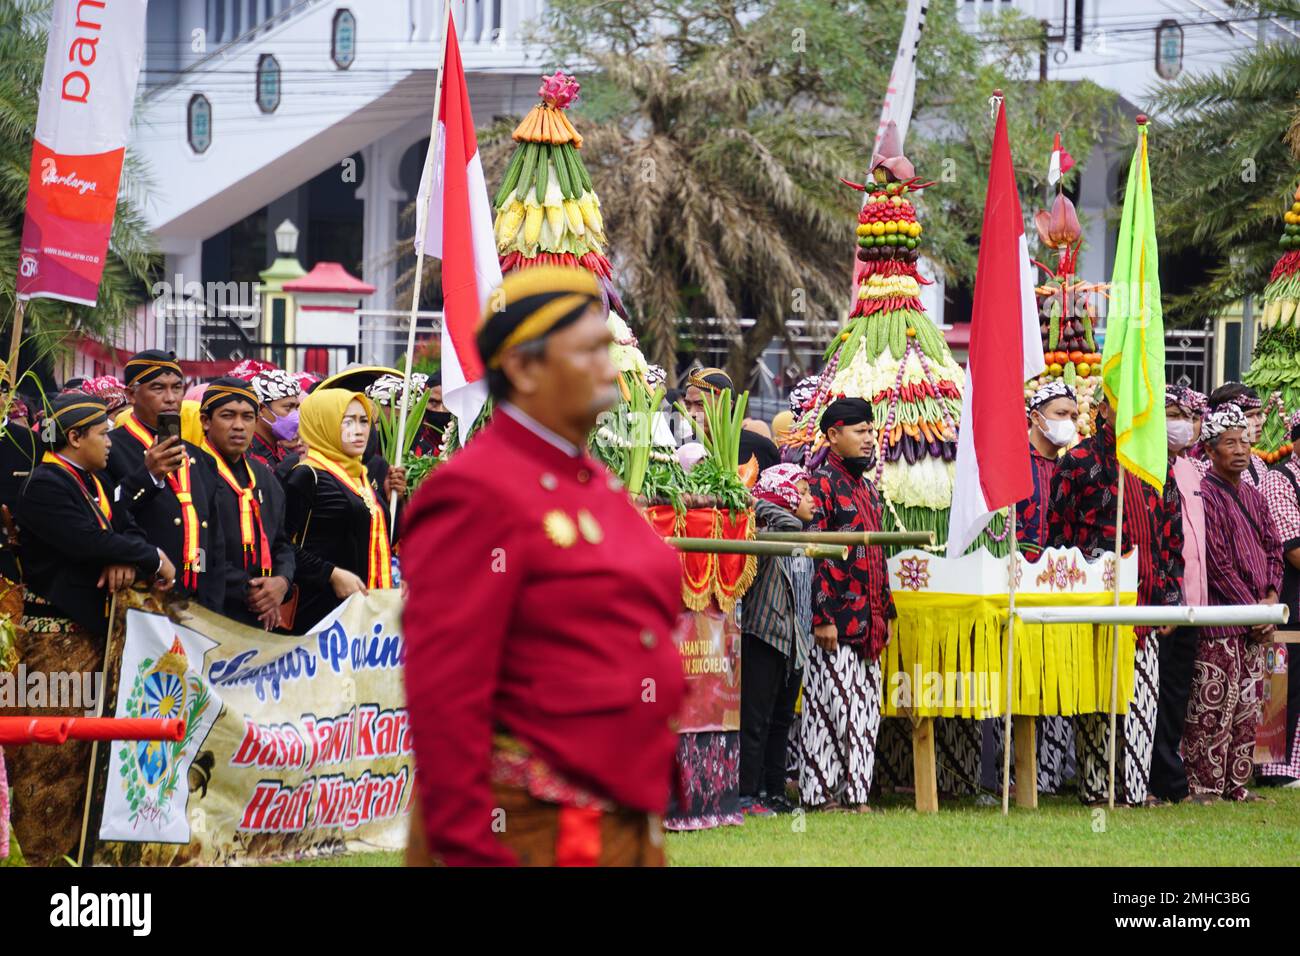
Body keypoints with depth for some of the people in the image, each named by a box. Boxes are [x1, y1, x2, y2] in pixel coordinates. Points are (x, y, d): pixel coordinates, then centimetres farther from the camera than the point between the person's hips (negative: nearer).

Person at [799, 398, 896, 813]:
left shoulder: (866, 489, 18)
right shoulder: (821, 483, -9)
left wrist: (885, 611, 17)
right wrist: (822, 618, -19)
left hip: (867, 621, 8)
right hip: (836, 621, -8)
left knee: (865, 710, 8)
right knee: (830, 704, -6)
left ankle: (854, 793, 12)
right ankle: (821, 794, -1)